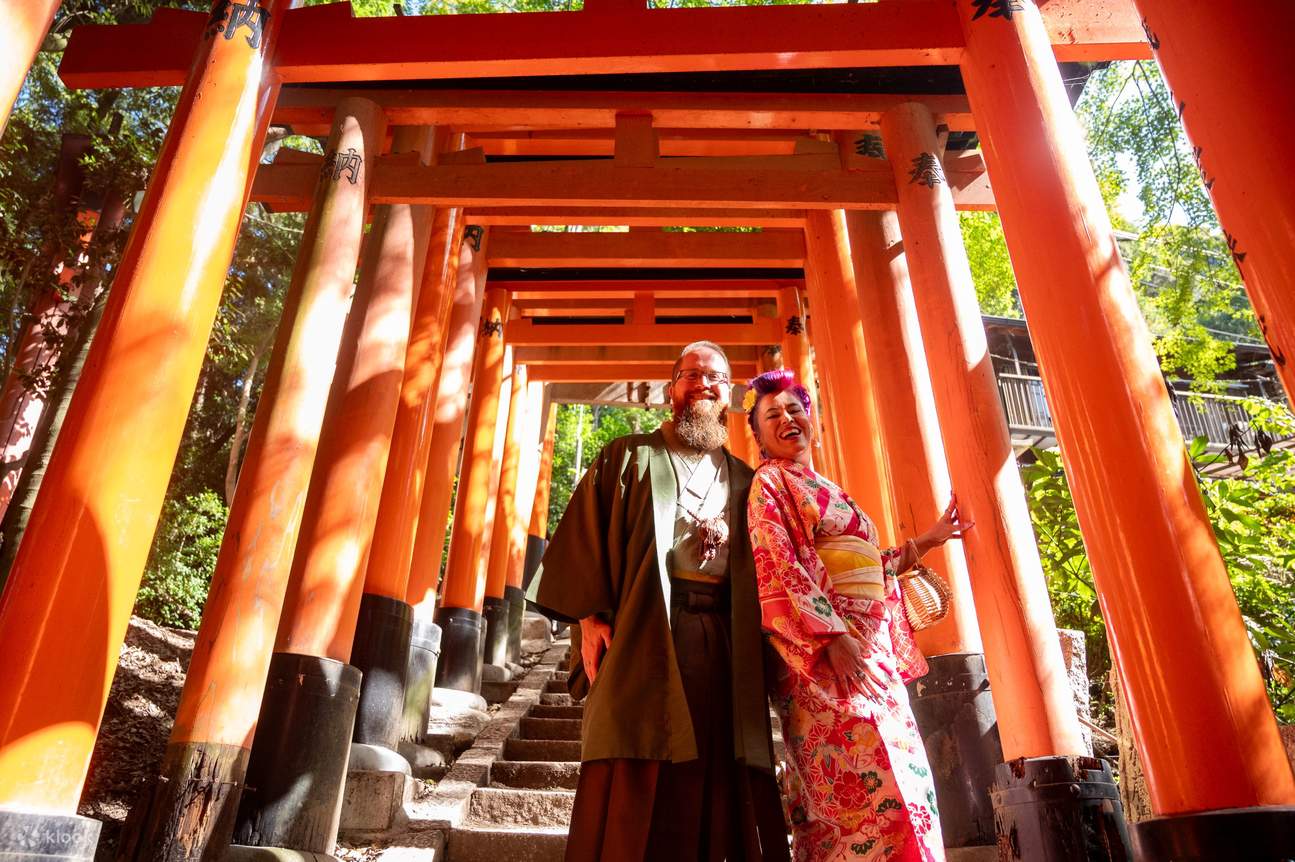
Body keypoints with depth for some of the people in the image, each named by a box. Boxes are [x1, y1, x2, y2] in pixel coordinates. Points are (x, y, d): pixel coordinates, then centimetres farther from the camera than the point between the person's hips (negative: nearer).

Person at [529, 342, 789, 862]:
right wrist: (589, 614, -11)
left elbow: (762, 570, 16)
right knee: (637, 795, -5)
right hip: (646, 631, -3)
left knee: (719, 790, 3)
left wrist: (761, 642, -1)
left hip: (725, 641, 3)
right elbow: (584, 534, 2)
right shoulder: (629, 456, 12)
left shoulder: (745, 481, 20)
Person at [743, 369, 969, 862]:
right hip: (827, 655, -8)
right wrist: (833, 637, -22)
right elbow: (779, 571, -13)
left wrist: (926, 541, 31)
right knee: (871, 783, -14)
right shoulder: (769, 484, 0)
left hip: (872, 652, 8)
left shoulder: (827, 492, 24)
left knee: (901, 780, 5)